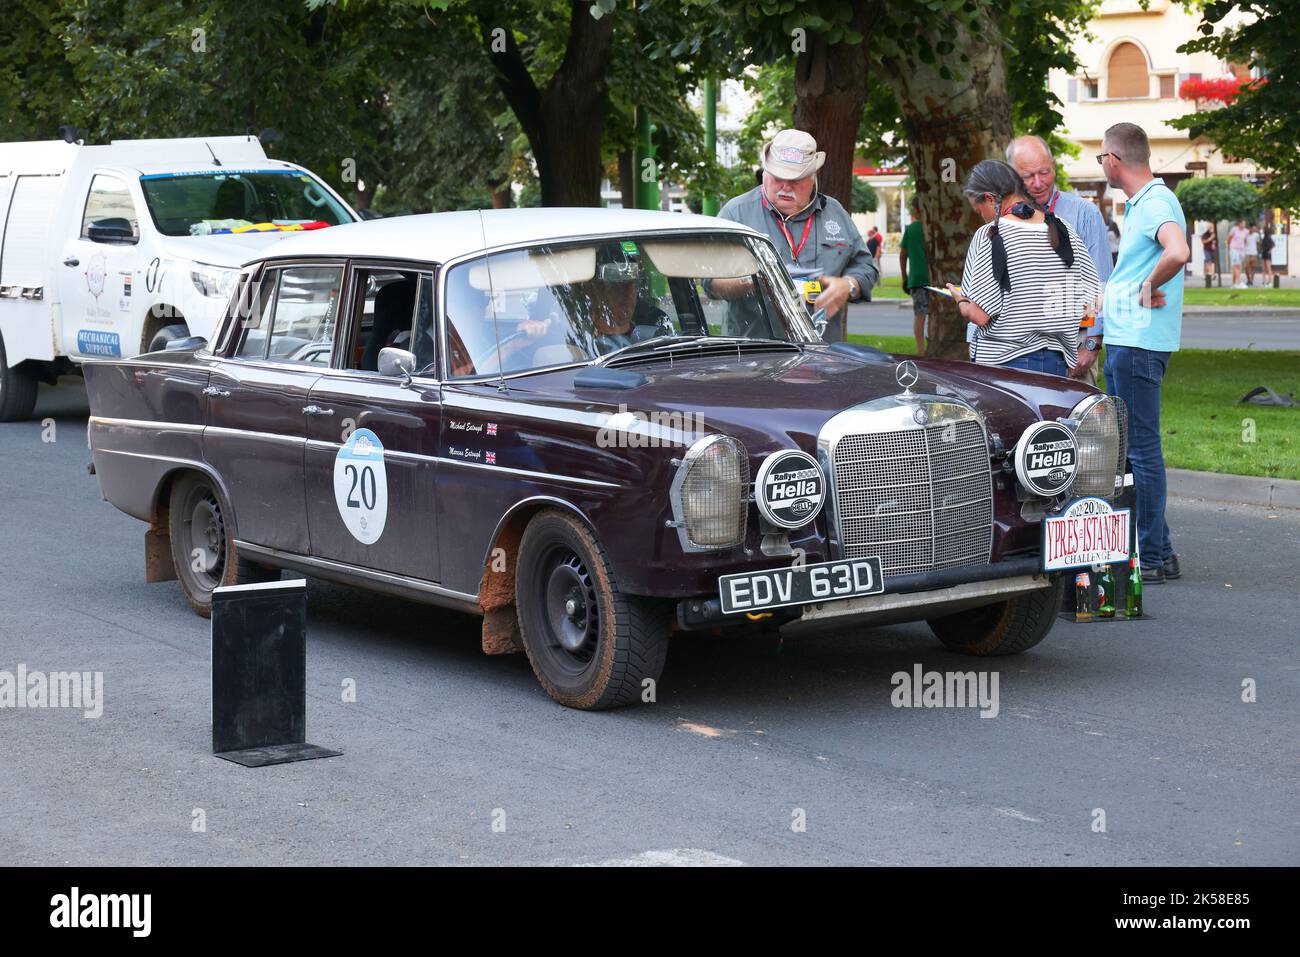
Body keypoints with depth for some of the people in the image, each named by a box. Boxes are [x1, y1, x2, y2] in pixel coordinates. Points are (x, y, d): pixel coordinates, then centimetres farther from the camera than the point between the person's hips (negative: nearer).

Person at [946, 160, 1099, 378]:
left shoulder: (988, 236, -10)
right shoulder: (1064, 230, 6)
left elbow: (979, 315, -13)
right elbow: (1092, 299, 8)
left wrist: (960, 301, 8)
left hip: (1003, 362, -5)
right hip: (1058, 363, 5)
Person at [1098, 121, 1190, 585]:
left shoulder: (1157, 203, -16)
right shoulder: (1139, 203, 17)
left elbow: (1178, 253, -35)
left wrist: (1148, 287, -20)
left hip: (1140, 344, -11)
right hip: (1123, 339, 11)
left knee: (1141, 448, -6)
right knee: (1128, 446, 15)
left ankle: (1150, 558, -2)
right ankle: (1158, 550, 22)